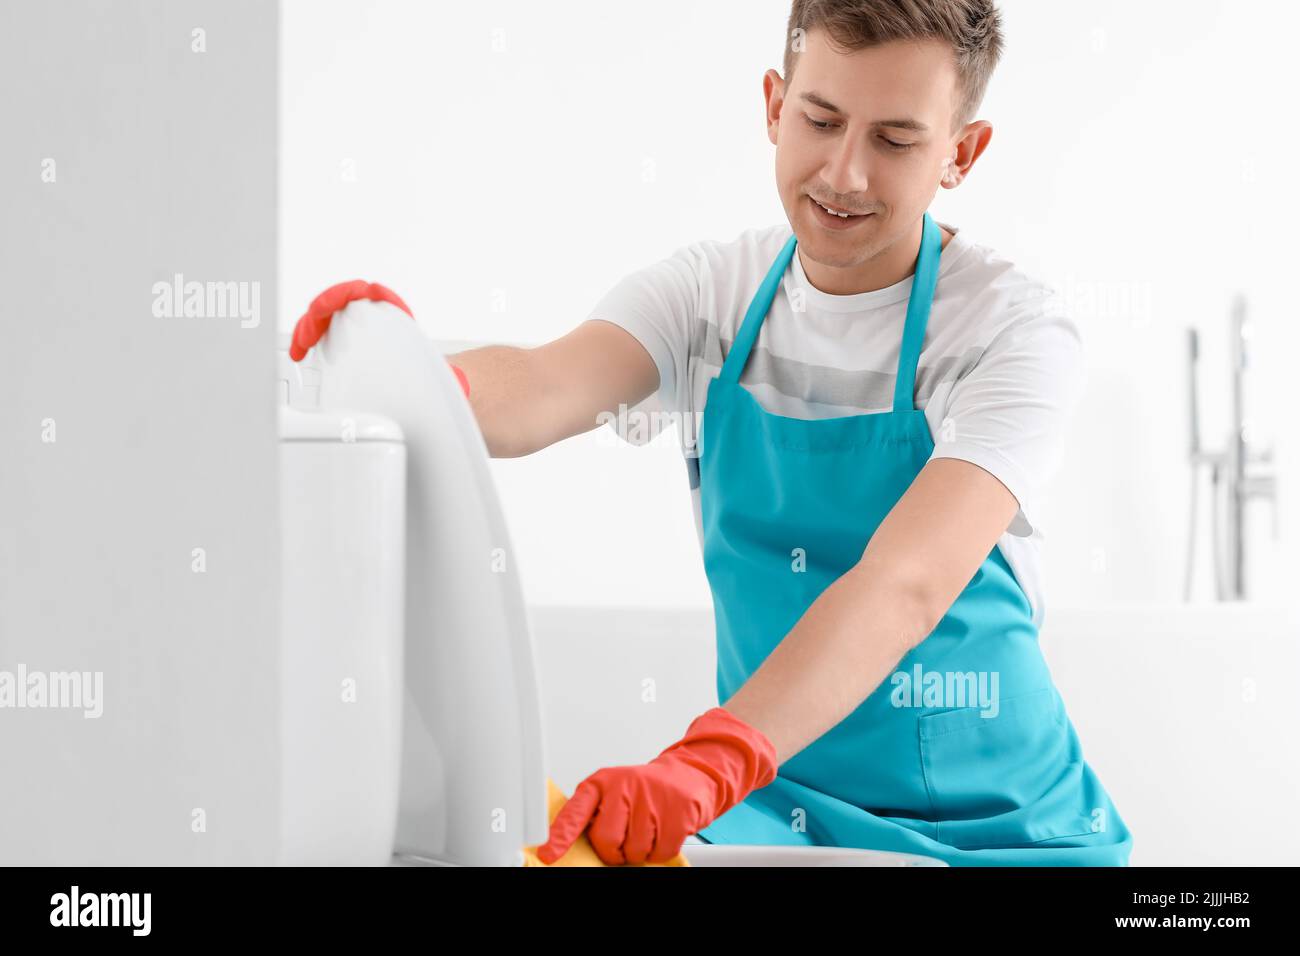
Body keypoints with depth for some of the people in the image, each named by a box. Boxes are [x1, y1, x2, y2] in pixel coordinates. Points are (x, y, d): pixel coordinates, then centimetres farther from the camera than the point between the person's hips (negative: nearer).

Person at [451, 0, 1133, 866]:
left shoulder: (1017, 331, -14)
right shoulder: (712, 292, 0)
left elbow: (907, 585, -28)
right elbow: (539, 392, -19)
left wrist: (706, 764, -42)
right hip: (773, 812, 3)